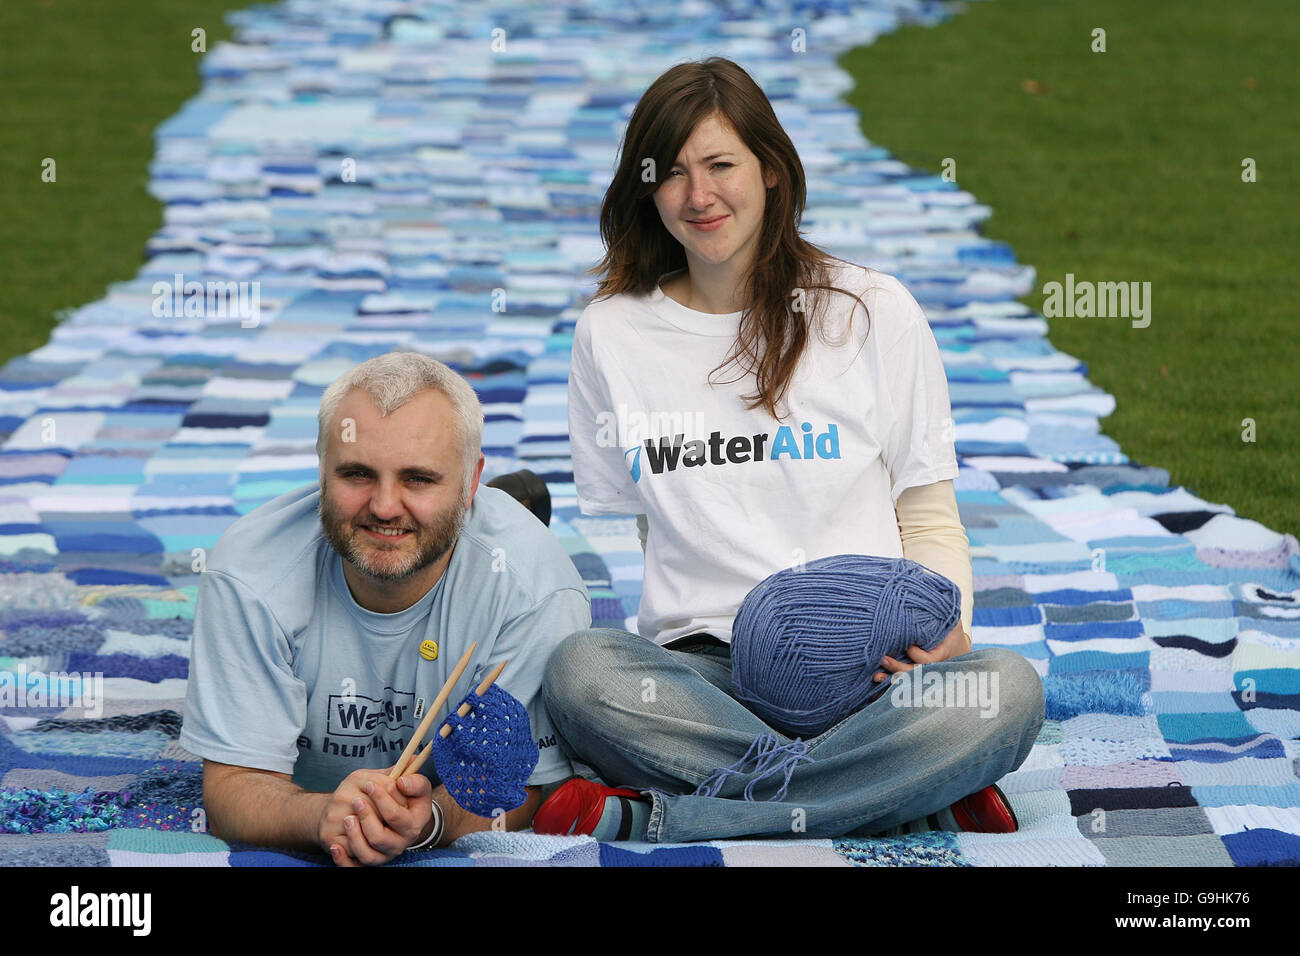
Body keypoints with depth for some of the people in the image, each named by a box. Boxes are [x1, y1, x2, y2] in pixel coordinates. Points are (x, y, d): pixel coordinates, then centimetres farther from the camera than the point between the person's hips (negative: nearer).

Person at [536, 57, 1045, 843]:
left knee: (1008, 690, -33)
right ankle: (921, 806, -31)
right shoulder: (612, 334, 12)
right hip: (700, 670, 0)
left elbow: (929, 518, 11)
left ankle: (655, 815, -31)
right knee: (579, 670, -34)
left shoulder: (874, 312, 9)